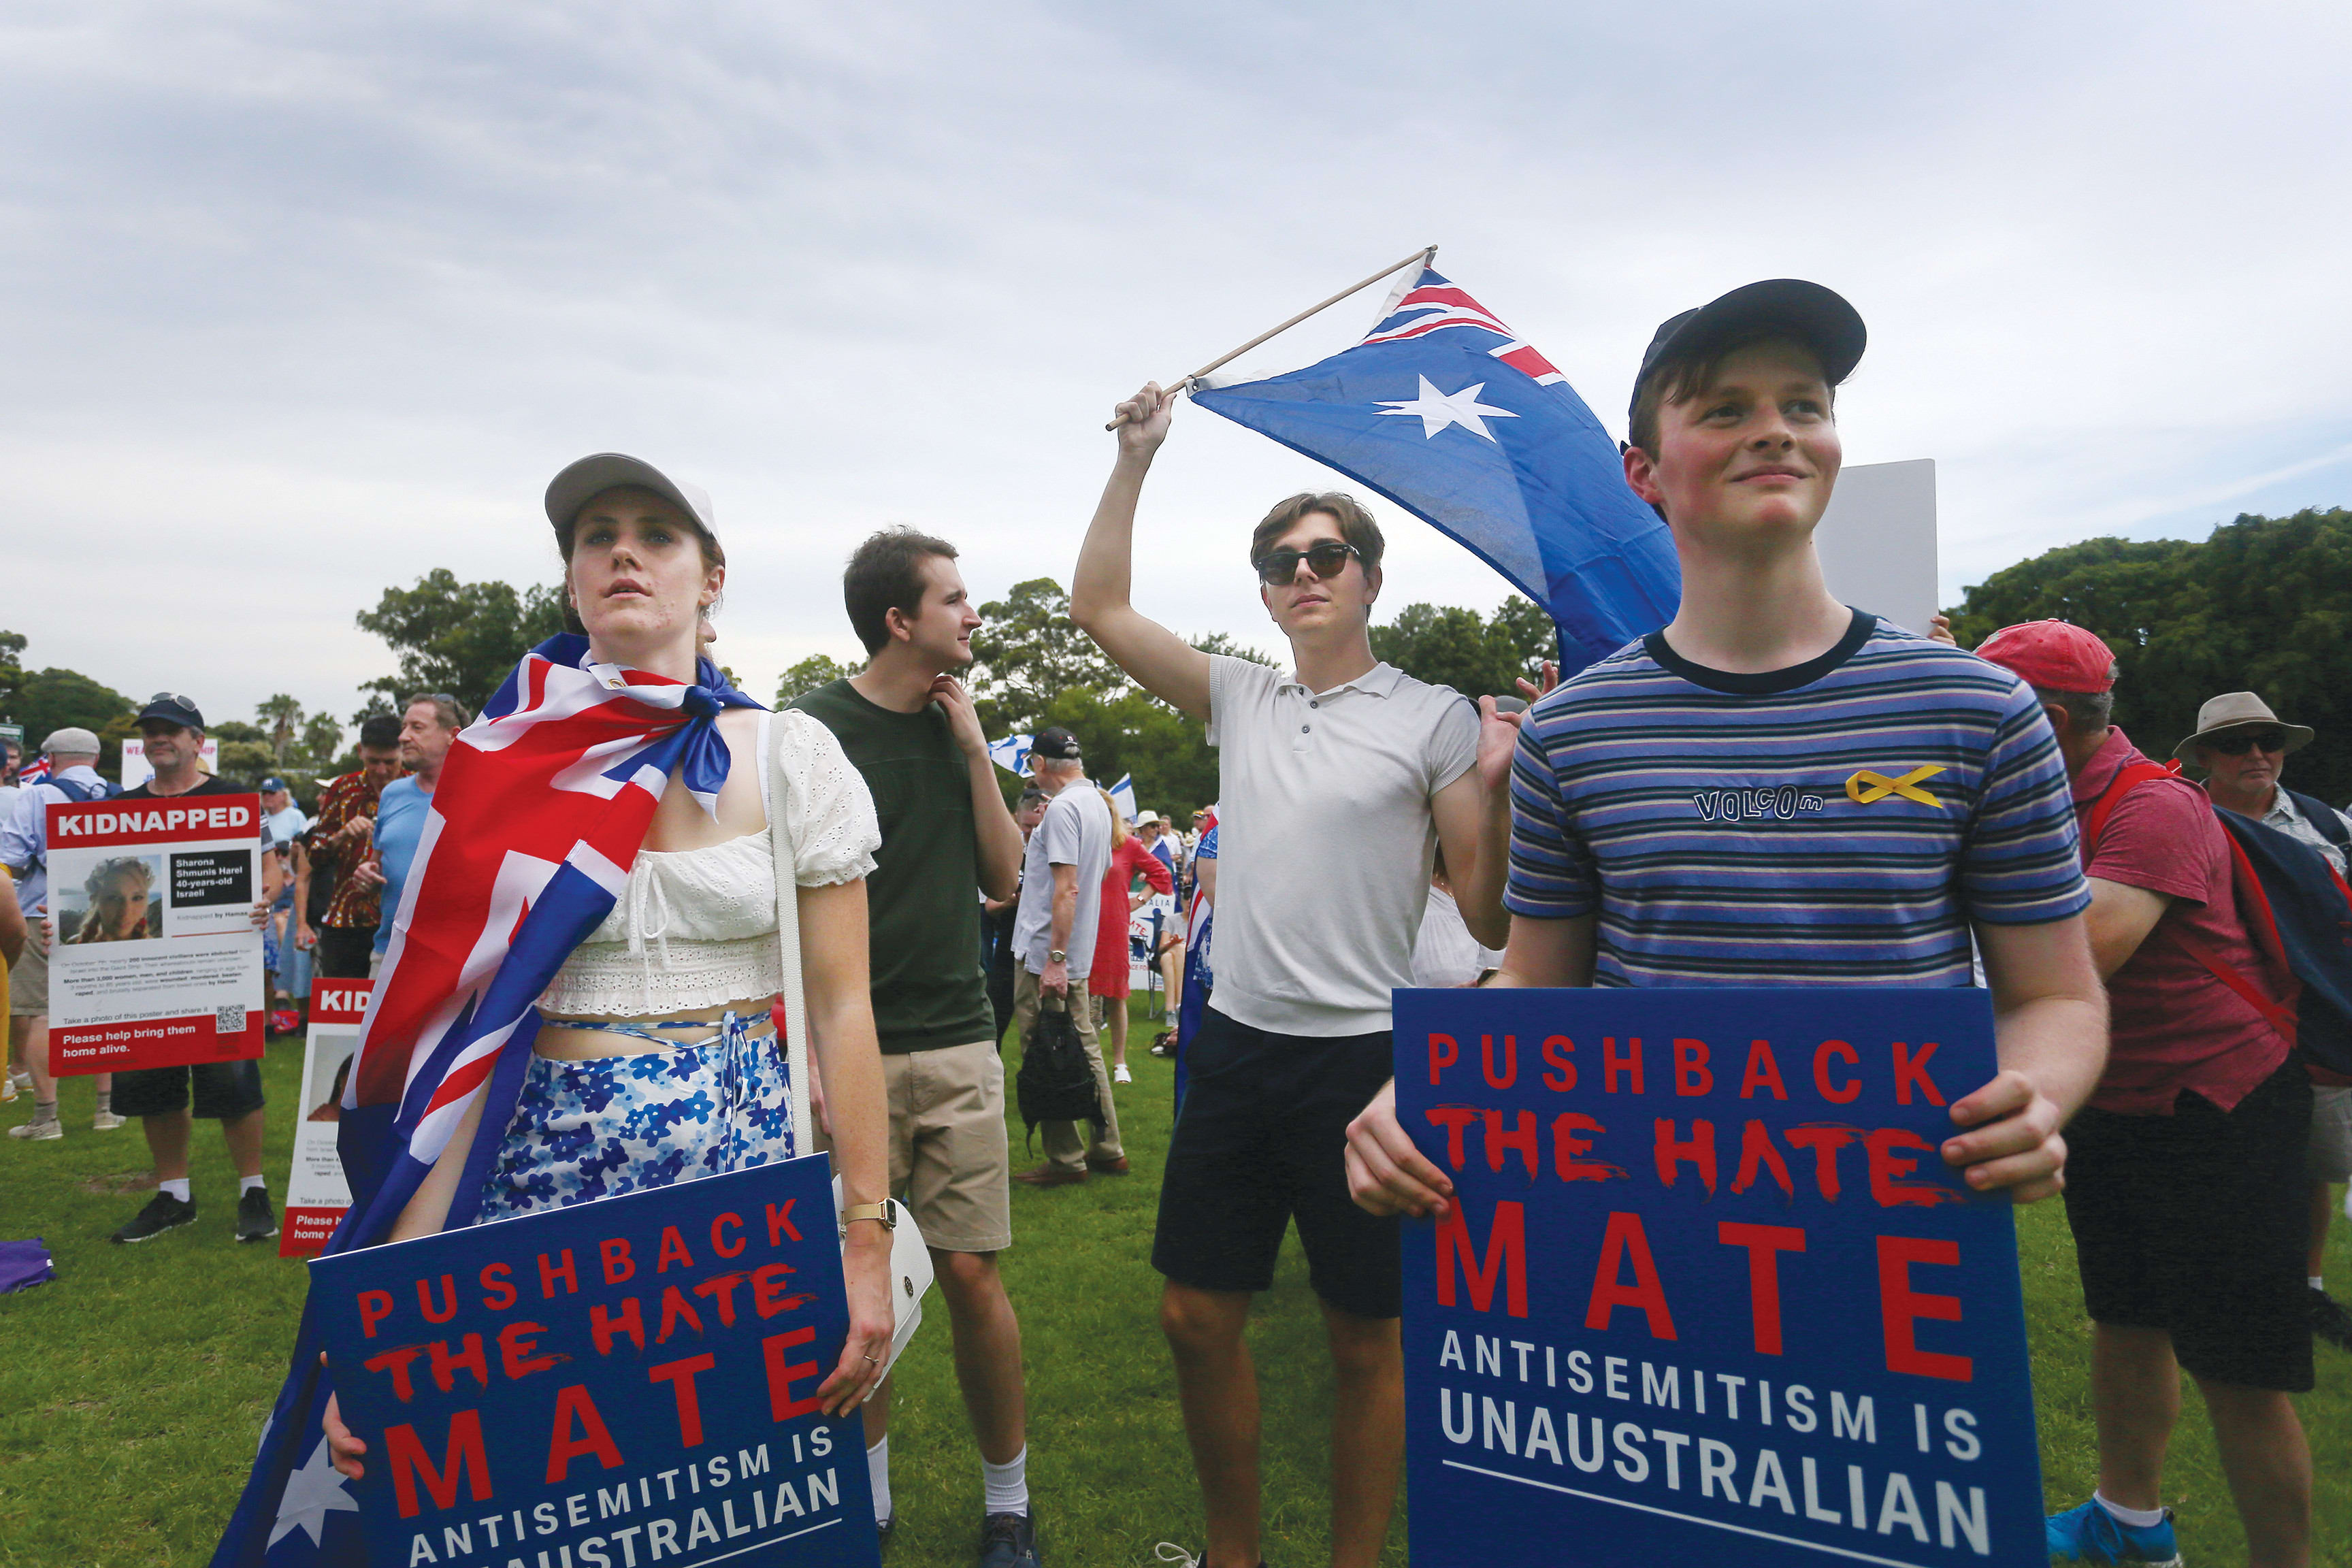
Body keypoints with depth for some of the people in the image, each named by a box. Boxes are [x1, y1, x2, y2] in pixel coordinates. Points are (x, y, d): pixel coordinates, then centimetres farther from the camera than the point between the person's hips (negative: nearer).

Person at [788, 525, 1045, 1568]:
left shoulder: (954, 728, 10)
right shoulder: (815, 729, -4)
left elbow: (1004, 880, 8)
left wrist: (975, 750, 1)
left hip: (955, 1046, 3)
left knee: (972, 1275, 2)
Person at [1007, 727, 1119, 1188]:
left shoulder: (1062, 809, -17)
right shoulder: (1097, 802, 13)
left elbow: (1067, 889, -23)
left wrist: (1054, 959, -23)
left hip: (1045, 957, -9)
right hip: (1080, 953, 9)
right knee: (1085, 1050, 14)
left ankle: (1065, 1159, 5)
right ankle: (1106, 1149, 21)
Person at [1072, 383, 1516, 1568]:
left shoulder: (1433, 718, -4)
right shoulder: (1238, 700, 8)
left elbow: (1489, 917, -7)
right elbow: (1099, 608, 10)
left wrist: (1498, 790, -24)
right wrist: (1135, 458, 6)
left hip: (1362, 1058, -4)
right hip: (1235, 1045, 5)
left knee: (1363, 1340, 9)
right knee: (1198, 1318, 13)